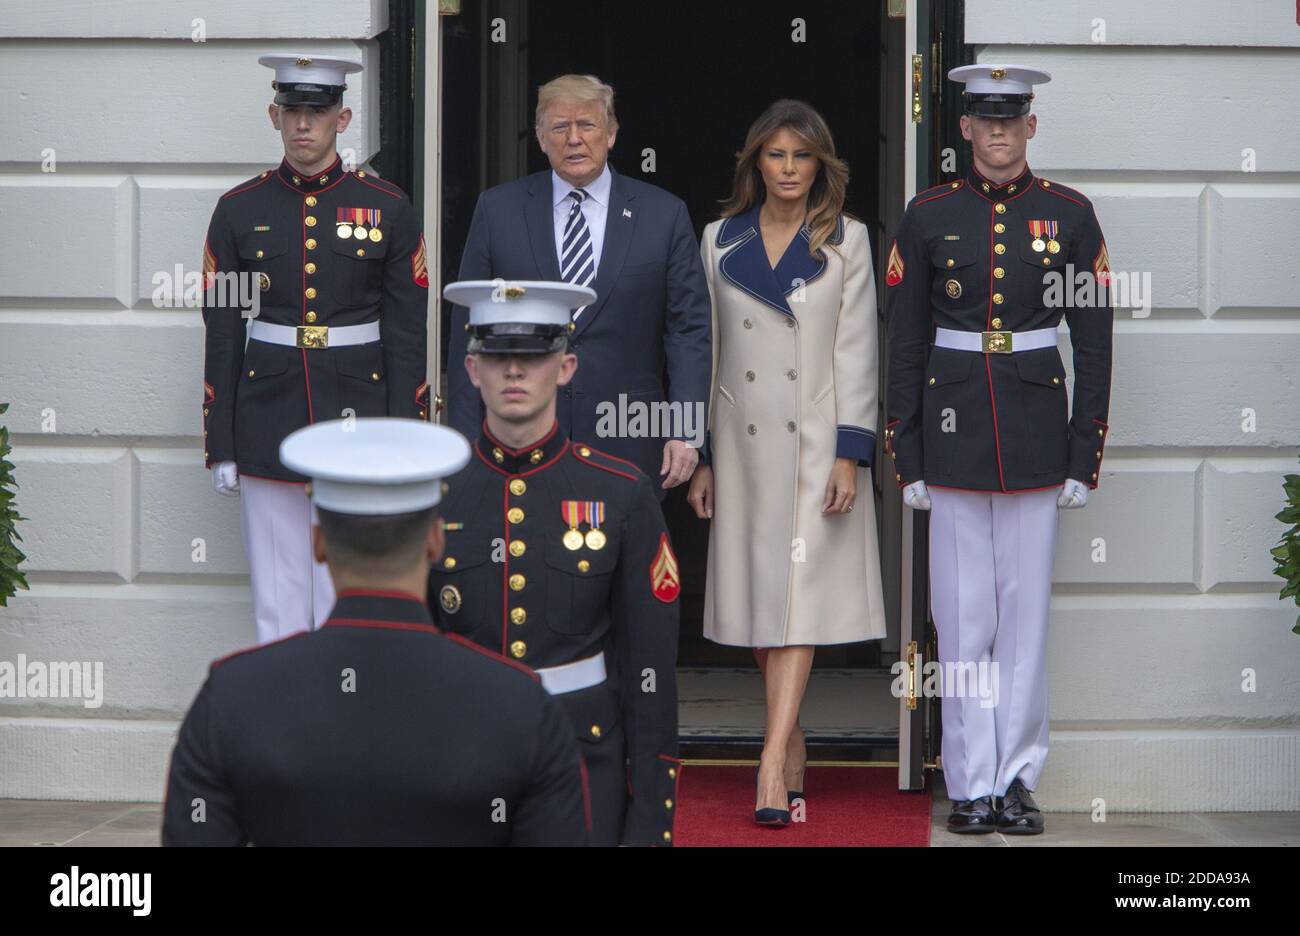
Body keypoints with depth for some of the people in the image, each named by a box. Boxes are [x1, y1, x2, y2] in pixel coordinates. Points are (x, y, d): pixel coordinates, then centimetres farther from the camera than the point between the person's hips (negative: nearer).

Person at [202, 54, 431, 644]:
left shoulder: (387, 210, 1)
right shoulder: (240, 210, 3)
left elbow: (408, 337, 1)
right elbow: (221, 334, 5)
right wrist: (221, 447, 2)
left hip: (357, 411, -1)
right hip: (269, 420, 1)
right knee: (277, 601, 5)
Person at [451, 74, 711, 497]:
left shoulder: (664, 215, 5)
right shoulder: (498, 209, 6)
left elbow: (689, 329, 4)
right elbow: (470, 328, 6)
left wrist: (685, 432, -6)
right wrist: (468, 437, 1)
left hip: (627, 445, 0)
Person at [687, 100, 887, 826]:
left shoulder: (847, 242, 2)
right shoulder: (722, 240, 8)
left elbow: (857, 352, -1)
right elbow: (706, 350, 10)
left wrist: (850, 453, -9)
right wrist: (700, 455, 7)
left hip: (816, 439, -3)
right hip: (743, 440, 3)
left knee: (799, 592, -12)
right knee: (759, 594, 4)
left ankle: (774, 761, -19)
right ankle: (793, 745, 15)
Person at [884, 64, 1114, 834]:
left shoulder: (1069, 214, 2)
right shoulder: (930, 216, 3)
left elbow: (1095, 340, 3)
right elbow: (905, 342, 5)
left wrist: (1086, 456, -1)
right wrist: (907, 459, 1)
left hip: (1036, 432, 0)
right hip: (955, 433, 0)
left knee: (1027, 608, 3)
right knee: (963, 615, 2)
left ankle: (1019, 779, 11)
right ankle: (972, 783, 8)